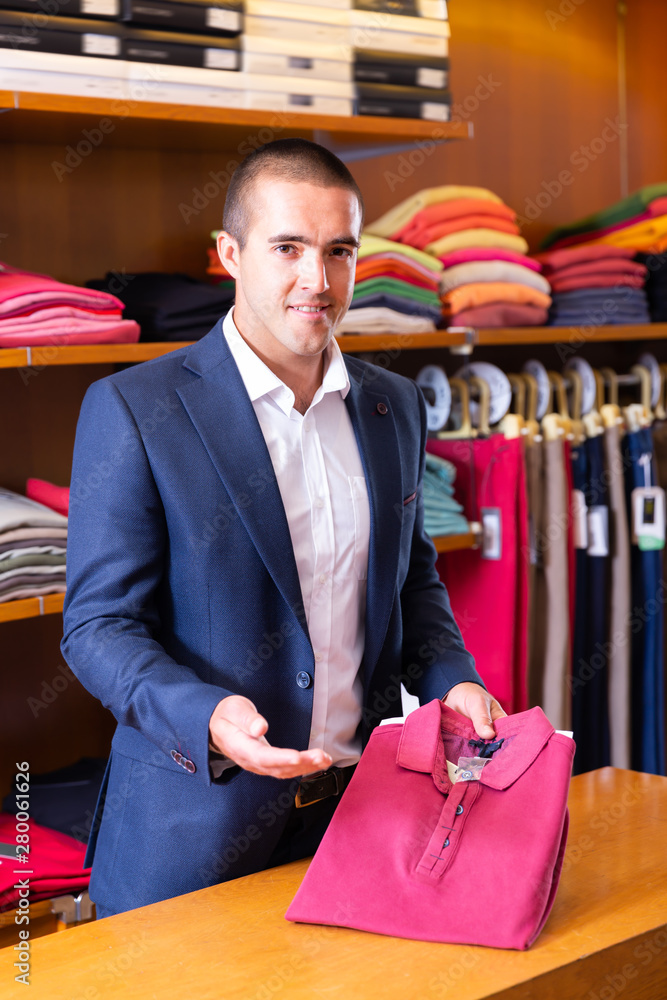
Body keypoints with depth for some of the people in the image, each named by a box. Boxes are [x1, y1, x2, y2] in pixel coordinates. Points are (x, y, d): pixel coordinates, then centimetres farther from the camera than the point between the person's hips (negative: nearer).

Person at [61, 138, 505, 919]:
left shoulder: (395, 407, 7)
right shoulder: (133, 411, -10)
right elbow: (98, 626, -11)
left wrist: (451, 679, -1)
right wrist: (208, 718, -28)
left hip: (360, 803, 5)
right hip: (195, 822, -4)